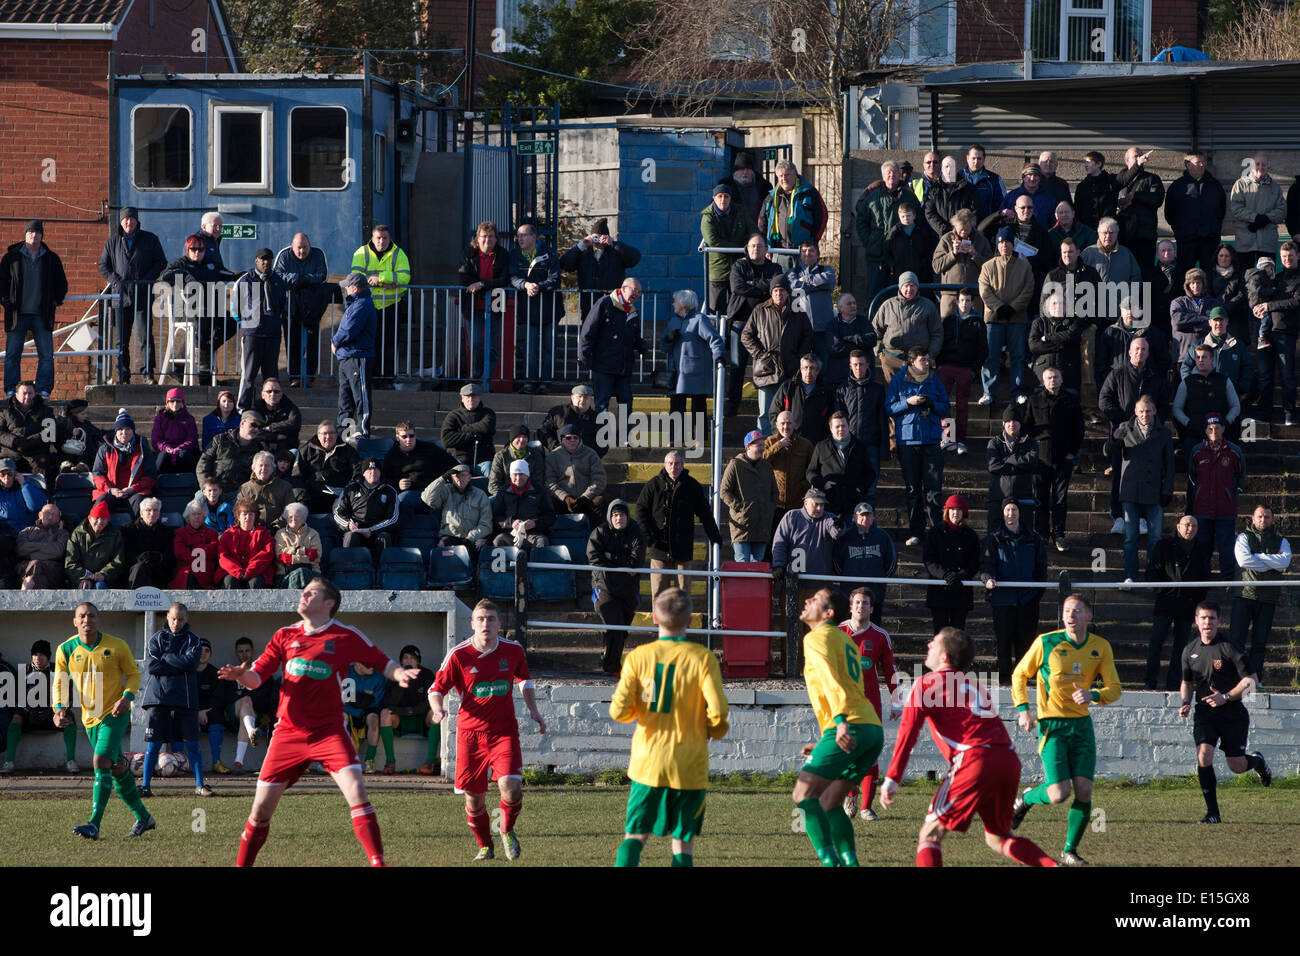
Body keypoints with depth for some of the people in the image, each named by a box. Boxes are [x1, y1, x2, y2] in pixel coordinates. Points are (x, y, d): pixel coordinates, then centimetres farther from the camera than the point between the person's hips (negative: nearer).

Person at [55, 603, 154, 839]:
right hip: (90, 717, 5)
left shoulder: (117, 646, -10)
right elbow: (59, 682, 7)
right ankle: (143, 818, 28)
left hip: (115, 713, -5)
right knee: (117, 769, 12)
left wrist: (127, 697, -17)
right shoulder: (66, 650, -3)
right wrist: (59, 708, -11)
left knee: (102, 762, -19)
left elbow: (133, 673, 1)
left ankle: (94, 824, -24)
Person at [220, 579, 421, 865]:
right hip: (289, 732, 3)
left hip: (329, 731, -3)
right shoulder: (285, 636, 7)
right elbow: (256, 677, 6)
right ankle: (242, 865, 19)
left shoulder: (347, 637, -1)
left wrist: (398, 673, -13)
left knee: (356, 792, -21)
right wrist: (240, 675, -16)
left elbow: (380, 662, 8)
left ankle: (377, 862, -18)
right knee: (261, 807, 2)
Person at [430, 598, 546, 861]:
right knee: (474, 797, 2)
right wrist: (438, 710, -20)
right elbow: (436, 689, 1)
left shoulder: (513, 651, 1)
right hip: (470, 732, 0)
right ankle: (485, 846, 28)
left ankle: (507, 830, 12)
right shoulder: (458, 655, -7)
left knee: (509, 786, -19)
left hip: (504, 731, 0)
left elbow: (524, 680, 22)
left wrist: (533, 711, 14)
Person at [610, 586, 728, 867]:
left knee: (635, 835, 9)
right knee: (683, 841, 6)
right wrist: (716, 730, 9)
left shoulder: (638, 656, -2)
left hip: (647, 761, 2)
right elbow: (717, 712, -14)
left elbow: (619, 711, -5)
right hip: (689, 767, -2)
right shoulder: (703, 659, -8)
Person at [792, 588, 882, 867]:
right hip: (873, 728, 9)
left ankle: (829, 860, -20)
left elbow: (831, 681, -16)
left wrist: (840, 722, -29)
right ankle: (849, 861, 3)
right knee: (829, 803, 14)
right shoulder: (846, 641, 28)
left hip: (850, 727, -9)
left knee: (804, 794, -9)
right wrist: (823, 743, 34)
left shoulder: (818, 638, 1)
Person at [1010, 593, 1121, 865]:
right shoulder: (1046, 643, -7)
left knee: (1084, 790, -7)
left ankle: (1070, 850, 8)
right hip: (1052, 725, -3)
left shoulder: (1100, 647, 2)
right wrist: (1023, 708, -7)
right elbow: (1019, 675, 6)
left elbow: (1114, 688, 3)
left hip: (1082, 725, 3)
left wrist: (1093, 695, -18)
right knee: (1059, 793, -14)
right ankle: (1025, 799, 20)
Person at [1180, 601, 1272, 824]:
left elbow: (1251, 680, -10)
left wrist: (1225, 697, -18)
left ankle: (1257, 760, 38)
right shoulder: (1190, 651, 6)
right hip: (1204, 713, 3)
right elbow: (1187, 682, 22)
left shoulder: (1229, 648, -9)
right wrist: (1186, 703, 3)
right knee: (1204, 757, -18)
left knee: (1236, 766, 0)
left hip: (1232, 713, -3)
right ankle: (1212, 812, -10)